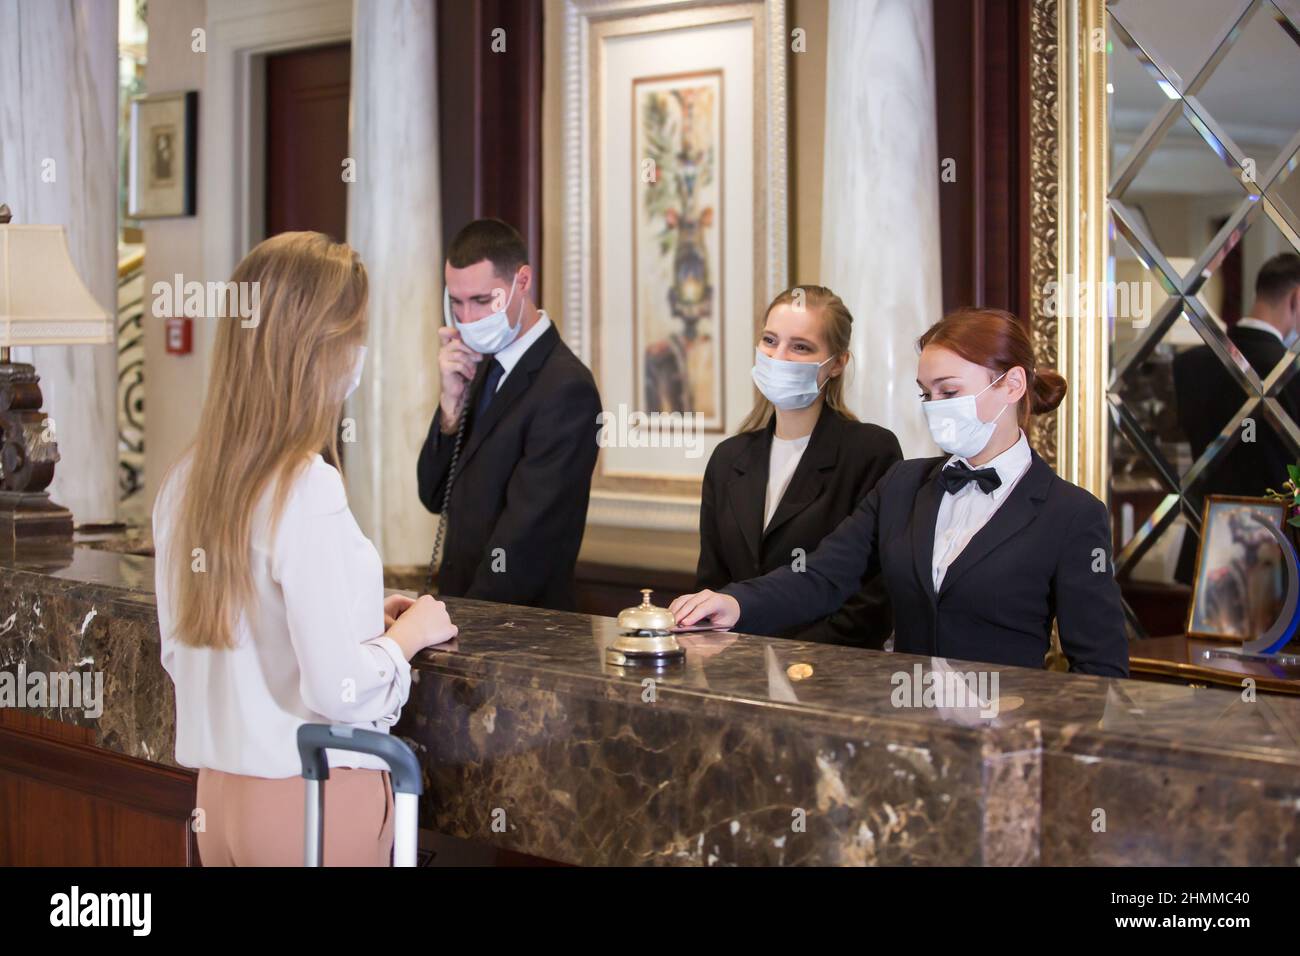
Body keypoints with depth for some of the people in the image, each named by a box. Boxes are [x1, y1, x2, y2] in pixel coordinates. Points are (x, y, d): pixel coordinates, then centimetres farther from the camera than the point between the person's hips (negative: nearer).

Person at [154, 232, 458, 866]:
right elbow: (339, 688, -23)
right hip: (316, 793, -6)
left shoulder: (187, 480, 1)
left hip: (220, 791, 6)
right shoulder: (307, 490, -21)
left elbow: (181, 655, 10)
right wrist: (409, 631, -4)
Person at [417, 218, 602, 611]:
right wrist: (452, 402, -2)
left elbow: (522, 541, -15)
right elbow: (435, 497, 9)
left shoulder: (566, 389, -13)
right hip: (462, 607, 7)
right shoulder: (484, 366, 10)